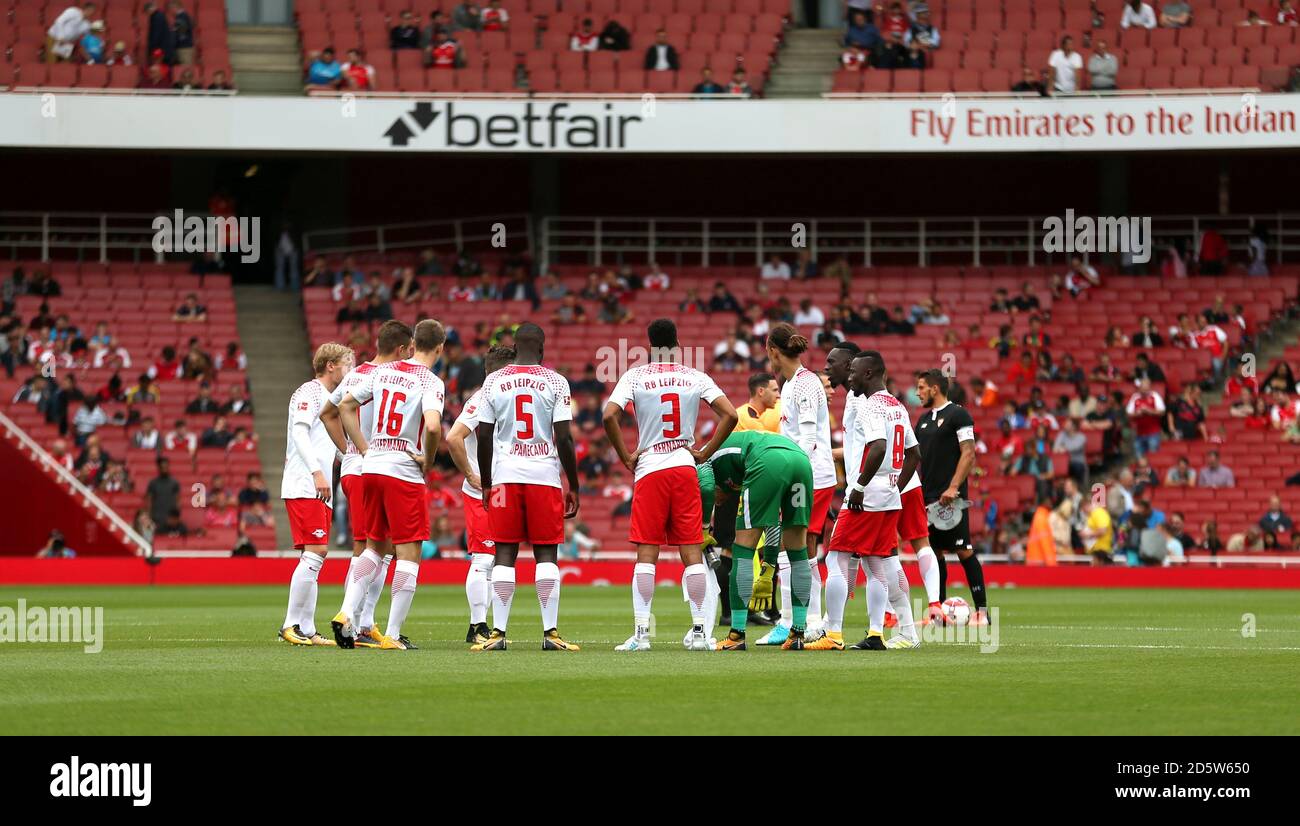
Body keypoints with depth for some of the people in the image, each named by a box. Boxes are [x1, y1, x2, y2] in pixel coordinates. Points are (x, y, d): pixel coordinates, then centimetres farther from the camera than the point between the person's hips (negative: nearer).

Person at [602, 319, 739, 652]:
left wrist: (626, 457, -3)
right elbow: (730, 415, -3)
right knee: (692, 552, 4)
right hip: (685, 468, 2)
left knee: (646, 553, -1)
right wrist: (705, 453, 5)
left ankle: (641, 633, -6)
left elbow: (609, 416, -13)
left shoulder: (634, 377, -1)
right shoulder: (696, 378, 4)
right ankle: (699, 632, 4)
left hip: (649, 470, -2)